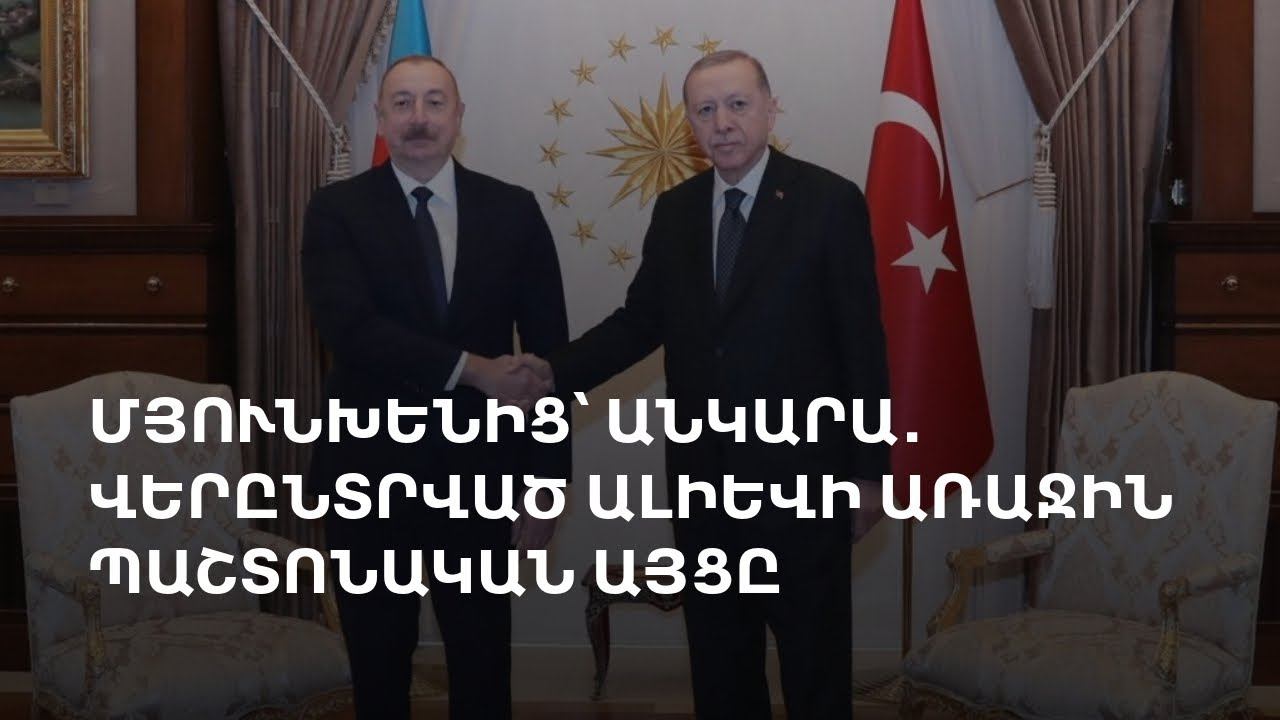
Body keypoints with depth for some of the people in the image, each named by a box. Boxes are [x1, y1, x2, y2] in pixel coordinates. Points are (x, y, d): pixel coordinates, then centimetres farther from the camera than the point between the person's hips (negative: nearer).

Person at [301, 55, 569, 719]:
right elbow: (348, 327, -19)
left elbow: (548, 352, 1)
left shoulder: (513, 211, 1)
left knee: (483, 666, 13)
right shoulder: (337, 210, -3)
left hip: (477, 473, 1)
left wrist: (545, 484, -1)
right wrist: (469, 368, -24)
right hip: (369, 473, -1)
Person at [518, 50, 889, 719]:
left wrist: (868, 468, -8)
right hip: (703, 469, 5)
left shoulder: (830, 201, -8)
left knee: (815, 657, 8)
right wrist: (557, 371, -10)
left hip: (801, 468, -4)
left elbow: (862, 340, -8)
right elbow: (641, 318, 7)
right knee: (717, 652, 16)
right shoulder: (674, 210, 6)